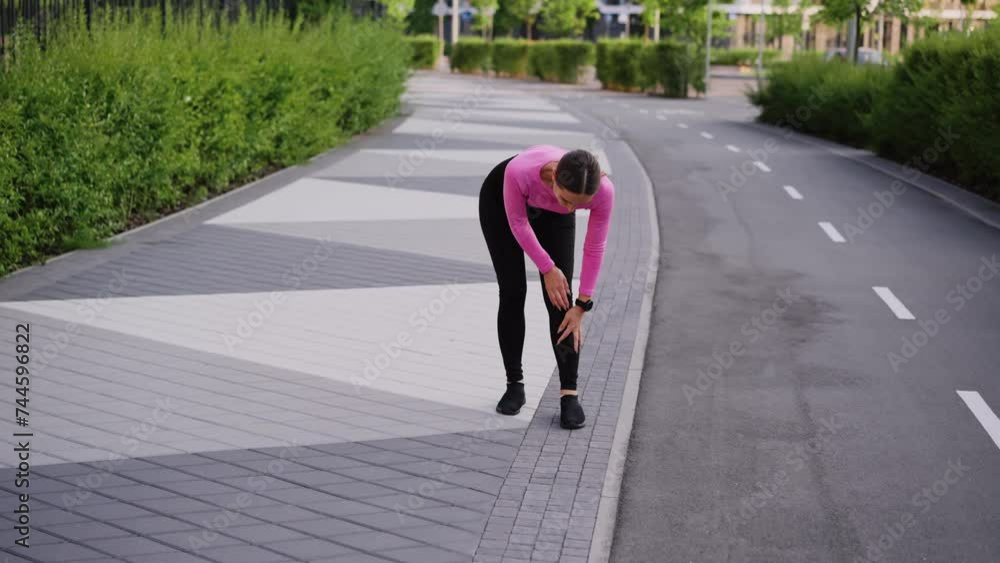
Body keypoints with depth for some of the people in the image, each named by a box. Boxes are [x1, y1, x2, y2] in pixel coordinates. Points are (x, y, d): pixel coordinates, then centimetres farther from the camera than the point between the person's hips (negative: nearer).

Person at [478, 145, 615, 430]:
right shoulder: (519, 172, -45)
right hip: (499, 199, -1)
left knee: (559, 298, -9)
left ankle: (569, 393, -5)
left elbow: (594, 247, -22)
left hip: (551, 211, 2)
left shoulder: (603, 190, -38)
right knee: (512, 291, -6)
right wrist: (547, 269, -17)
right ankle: (515, 384, 8)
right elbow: (518, 223, -24)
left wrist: (582, 304, -16)